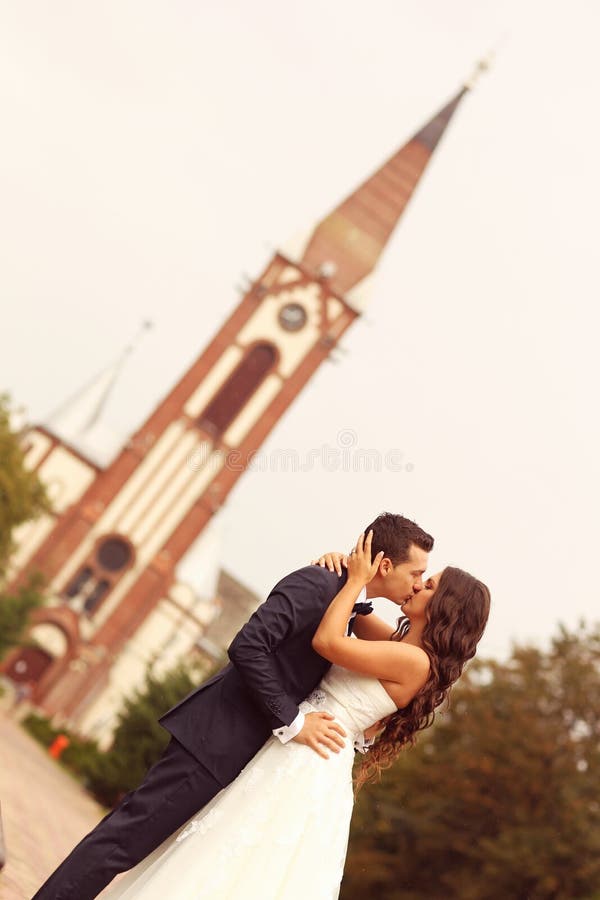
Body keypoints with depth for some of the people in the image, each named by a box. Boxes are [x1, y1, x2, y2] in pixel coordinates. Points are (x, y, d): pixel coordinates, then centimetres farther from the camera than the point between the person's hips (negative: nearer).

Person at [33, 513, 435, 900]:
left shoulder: (349, 610, 13)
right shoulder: (315, 583, -15)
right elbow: (247, 647, -25)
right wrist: (292, 722, -20)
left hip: (240, 749, 9)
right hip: (217, 739, -9)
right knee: (125, 838, -6)